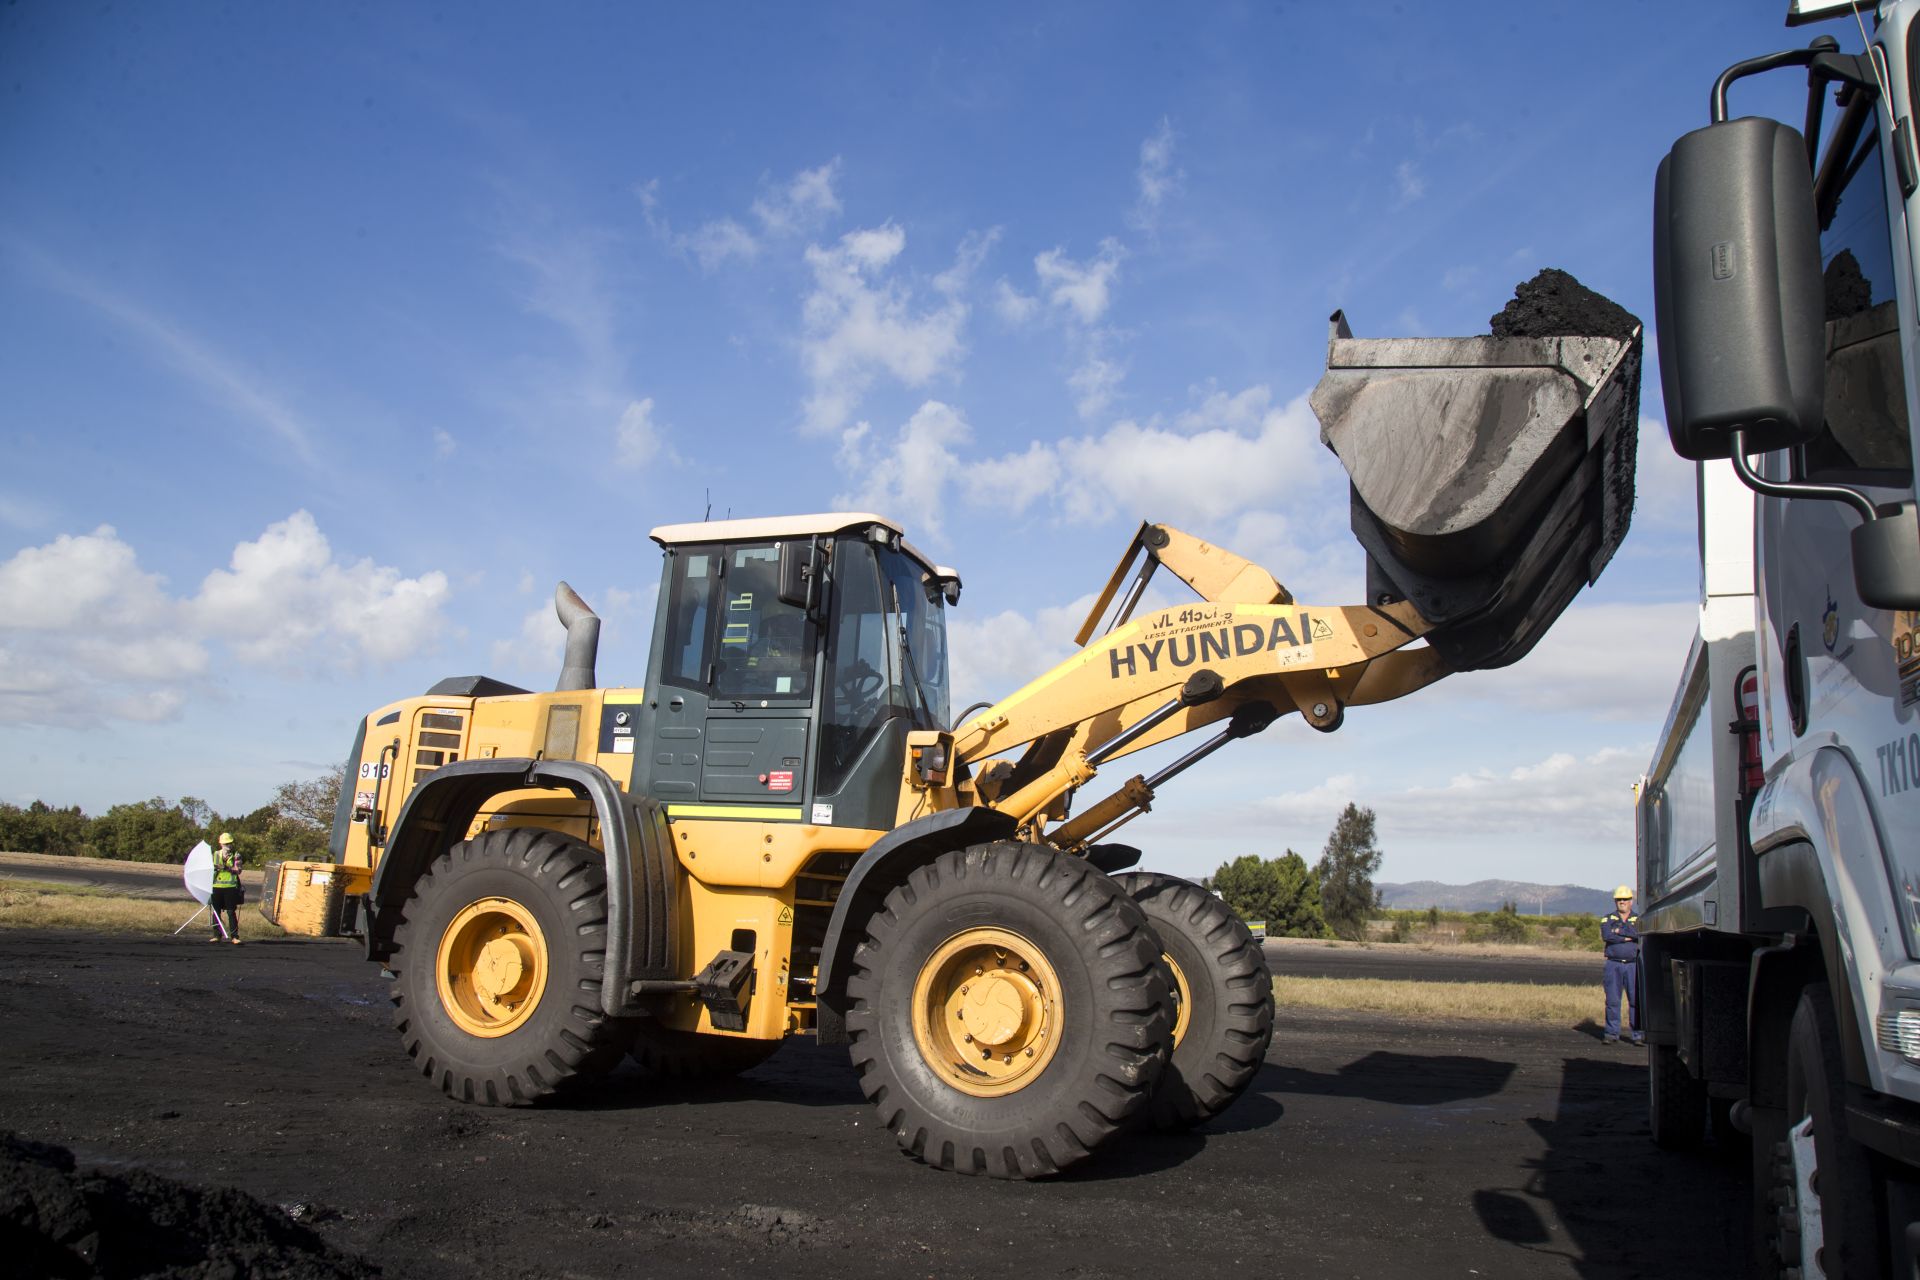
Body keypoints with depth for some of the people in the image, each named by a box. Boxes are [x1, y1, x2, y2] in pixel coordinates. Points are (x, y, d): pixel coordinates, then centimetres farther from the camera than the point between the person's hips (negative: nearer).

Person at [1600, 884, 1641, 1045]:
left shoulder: (1638, 920, 10)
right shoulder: (1607, 920, 9)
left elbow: (1641, 934, -12)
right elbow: (1606, 936, -10)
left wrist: (1620, 931, -9)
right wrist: (1629, 937, -9)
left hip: (1633, 965, 0)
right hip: (1613, 965, 0)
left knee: (1636, 1000, -4)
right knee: (1612, 1000, 0)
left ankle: (1639, 1035, 2)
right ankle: (1612, 1034, 5)